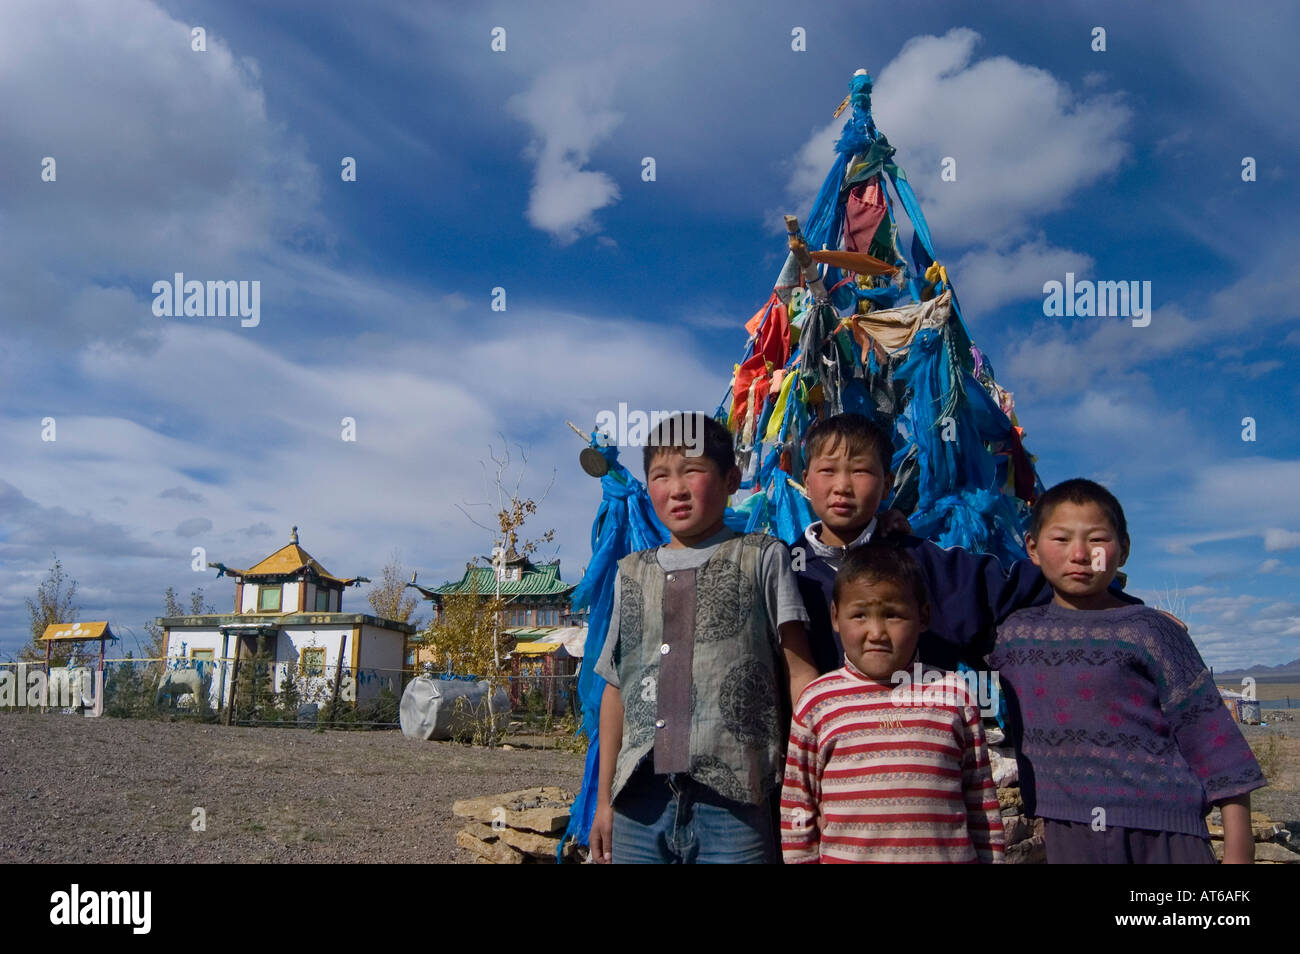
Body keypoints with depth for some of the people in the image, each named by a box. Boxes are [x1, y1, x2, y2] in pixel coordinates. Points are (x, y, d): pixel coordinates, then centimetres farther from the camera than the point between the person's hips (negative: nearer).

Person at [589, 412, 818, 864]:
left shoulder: (763, 558, 5)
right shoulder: (632, 573, 15)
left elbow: (799, 674, 2)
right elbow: (616, 688, 15)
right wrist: (604, 801, 14)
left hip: (733, 800, -3)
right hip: (640, 800, 3)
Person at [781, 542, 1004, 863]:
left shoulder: (954, 694, 1)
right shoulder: (818, 701, 0)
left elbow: (982, 804, 7)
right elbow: (797, 807, 5)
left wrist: (991, 856, 6)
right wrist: (802, 860, 3)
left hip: (950, 854, 0)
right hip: (843, 857, 0)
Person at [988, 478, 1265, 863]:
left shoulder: (1150, 631, -1)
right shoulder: (1012, 633, 7)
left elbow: (1207, 735, -2)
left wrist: (1238, 847, -4)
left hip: (1163, 831, -2)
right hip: (1065, 832, 2)